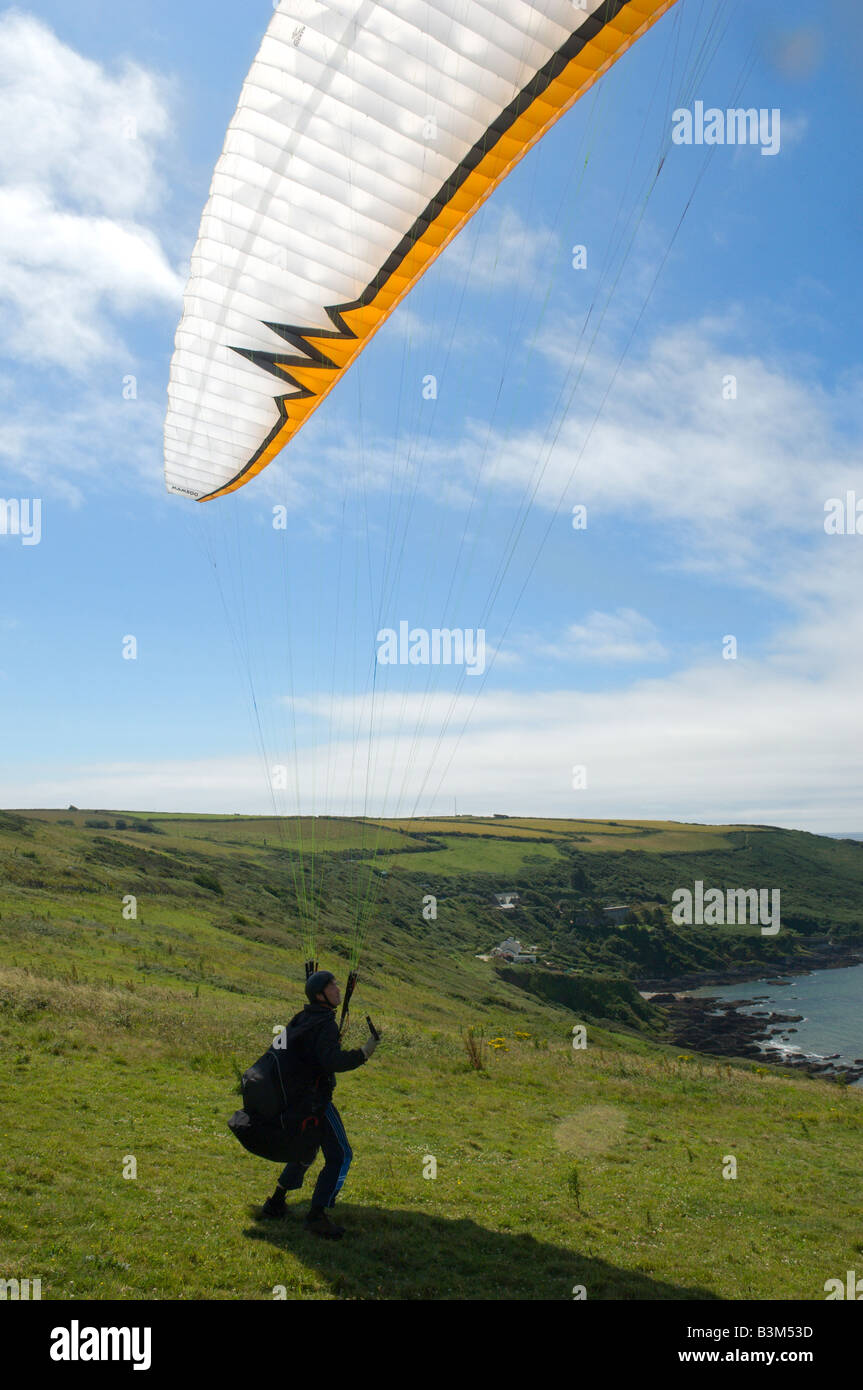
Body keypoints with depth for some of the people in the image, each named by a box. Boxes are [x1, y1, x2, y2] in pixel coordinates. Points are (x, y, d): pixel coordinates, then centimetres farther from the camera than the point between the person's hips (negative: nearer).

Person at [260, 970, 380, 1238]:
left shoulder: (301, 1019, 9)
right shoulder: (324, 1024, -19)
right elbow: (332, 1061, -32)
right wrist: (363, 1053, -28)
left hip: (293, 1099, 9)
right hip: (315, 1100, -9)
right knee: (339, 1156, -4)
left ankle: (276, 1203, 32)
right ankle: (316, 1216, -6)